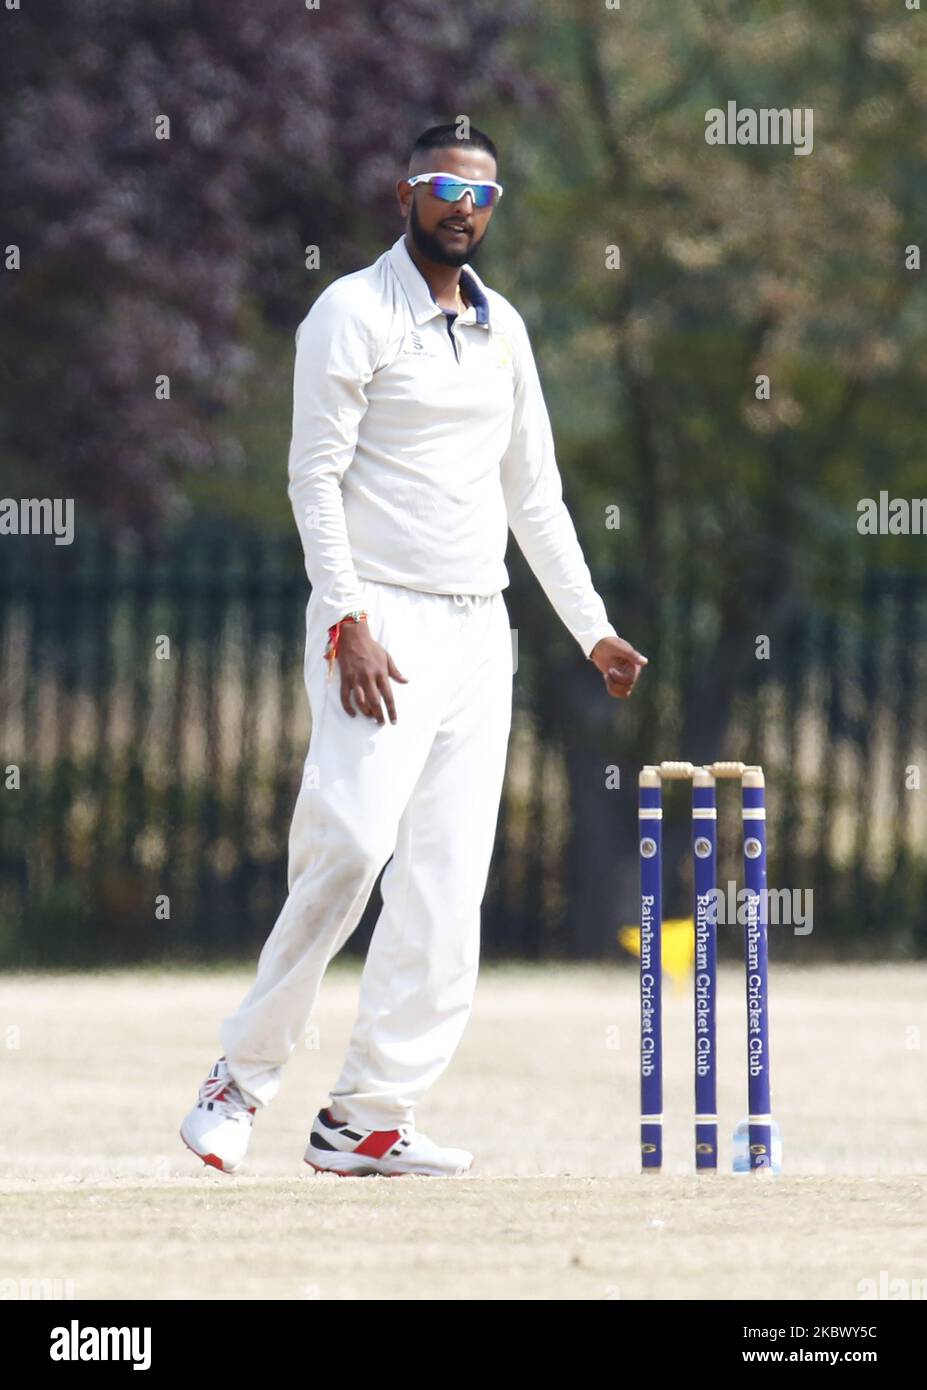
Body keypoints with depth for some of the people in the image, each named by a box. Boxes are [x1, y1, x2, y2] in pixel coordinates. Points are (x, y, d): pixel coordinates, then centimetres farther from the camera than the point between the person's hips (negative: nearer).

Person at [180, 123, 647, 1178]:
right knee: (351, 842, -20)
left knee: (448, 883, -2)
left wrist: (591, 628, 17)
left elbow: (533, 491, 22)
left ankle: (367, 1118, -1)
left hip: (479, 631, 7)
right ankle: (243, 1073, -7)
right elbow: (315, 476, -10)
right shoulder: (352, 312, -4)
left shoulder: (500, 328, 16)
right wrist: (347, 624, -20)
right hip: (378, 623, -6)